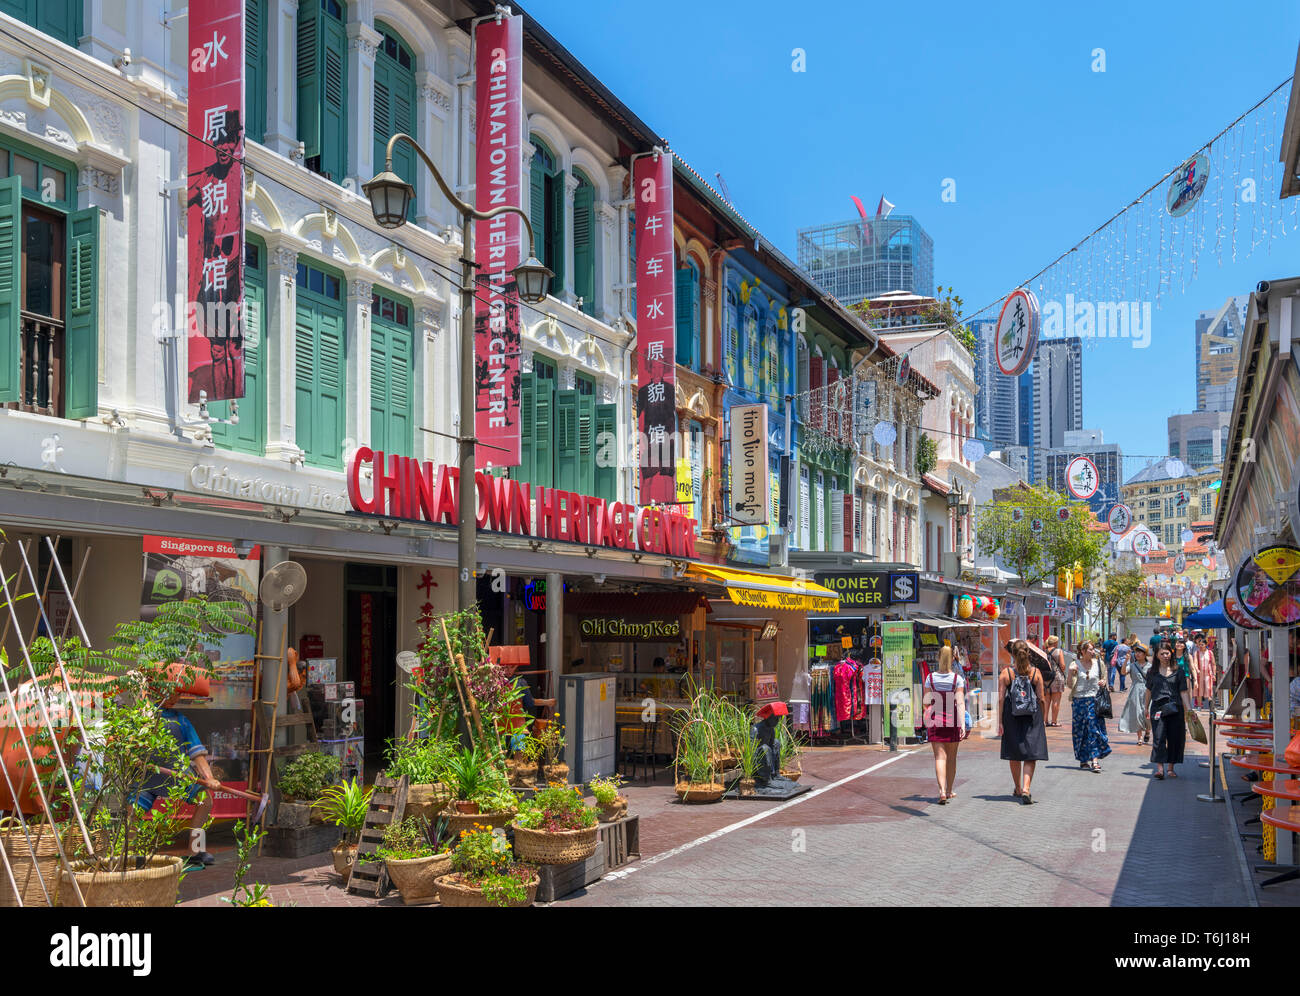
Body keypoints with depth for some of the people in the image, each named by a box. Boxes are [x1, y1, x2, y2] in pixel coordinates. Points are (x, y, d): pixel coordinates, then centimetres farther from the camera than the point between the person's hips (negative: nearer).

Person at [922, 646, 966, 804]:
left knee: (940, 756, -3)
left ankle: (942, 791, -19)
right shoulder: (957, 678, -4)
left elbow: (926, 702, 3)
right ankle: (949, 791, 27)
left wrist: (927, 718, 20)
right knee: (951, 757, 15)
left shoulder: (931, 677, -1)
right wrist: (963, 724, -14)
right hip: (952, 719, 0)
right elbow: (960, 703, -11)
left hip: (935, 720, 0)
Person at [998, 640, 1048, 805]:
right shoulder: (1035, 672, -4)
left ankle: (1018, 789, 30)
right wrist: (1043, 718, 10)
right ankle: (1025, 789, -16)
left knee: (1015, 755, 16)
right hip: (1032, 717, -1)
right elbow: (1042, 699, -3)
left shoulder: (1005, 673, -6)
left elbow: (1001, 699, -8)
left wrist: (1000, 722, -4)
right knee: (1031, 755, 2)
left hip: (1012, 717, 1)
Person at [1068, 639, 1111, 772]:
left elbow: (1104, 677, 18)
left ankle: (1095, 759, -9)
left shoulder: (1098, 663, 5)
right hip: (1079, 700, -1)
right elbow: (1070, 685, -3)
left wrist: (1102, 682, -5)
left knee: (1094, 729, -8)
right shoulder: (1075, 665, -1)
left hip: (1094, 700, 1)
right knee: (1080, 731, 5)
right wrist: (1071, 674, -20)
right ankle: (1083, 759, 17)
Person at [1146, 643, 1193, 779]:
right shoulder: (1152, 672, 9)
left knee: (1174, 738, 4)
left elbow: (1183, 692, 4)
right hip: (1158, 708, 0)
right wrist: (1146, 709, 17)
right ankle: (1160, 769, -15)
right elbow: (1149, 691, 16)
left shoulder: (1178, 671, 6)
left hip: (1175, 709, 1)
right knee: (1159, 738, -10)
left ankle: (1170, 768, 17)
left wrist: (1189, 709, -4)